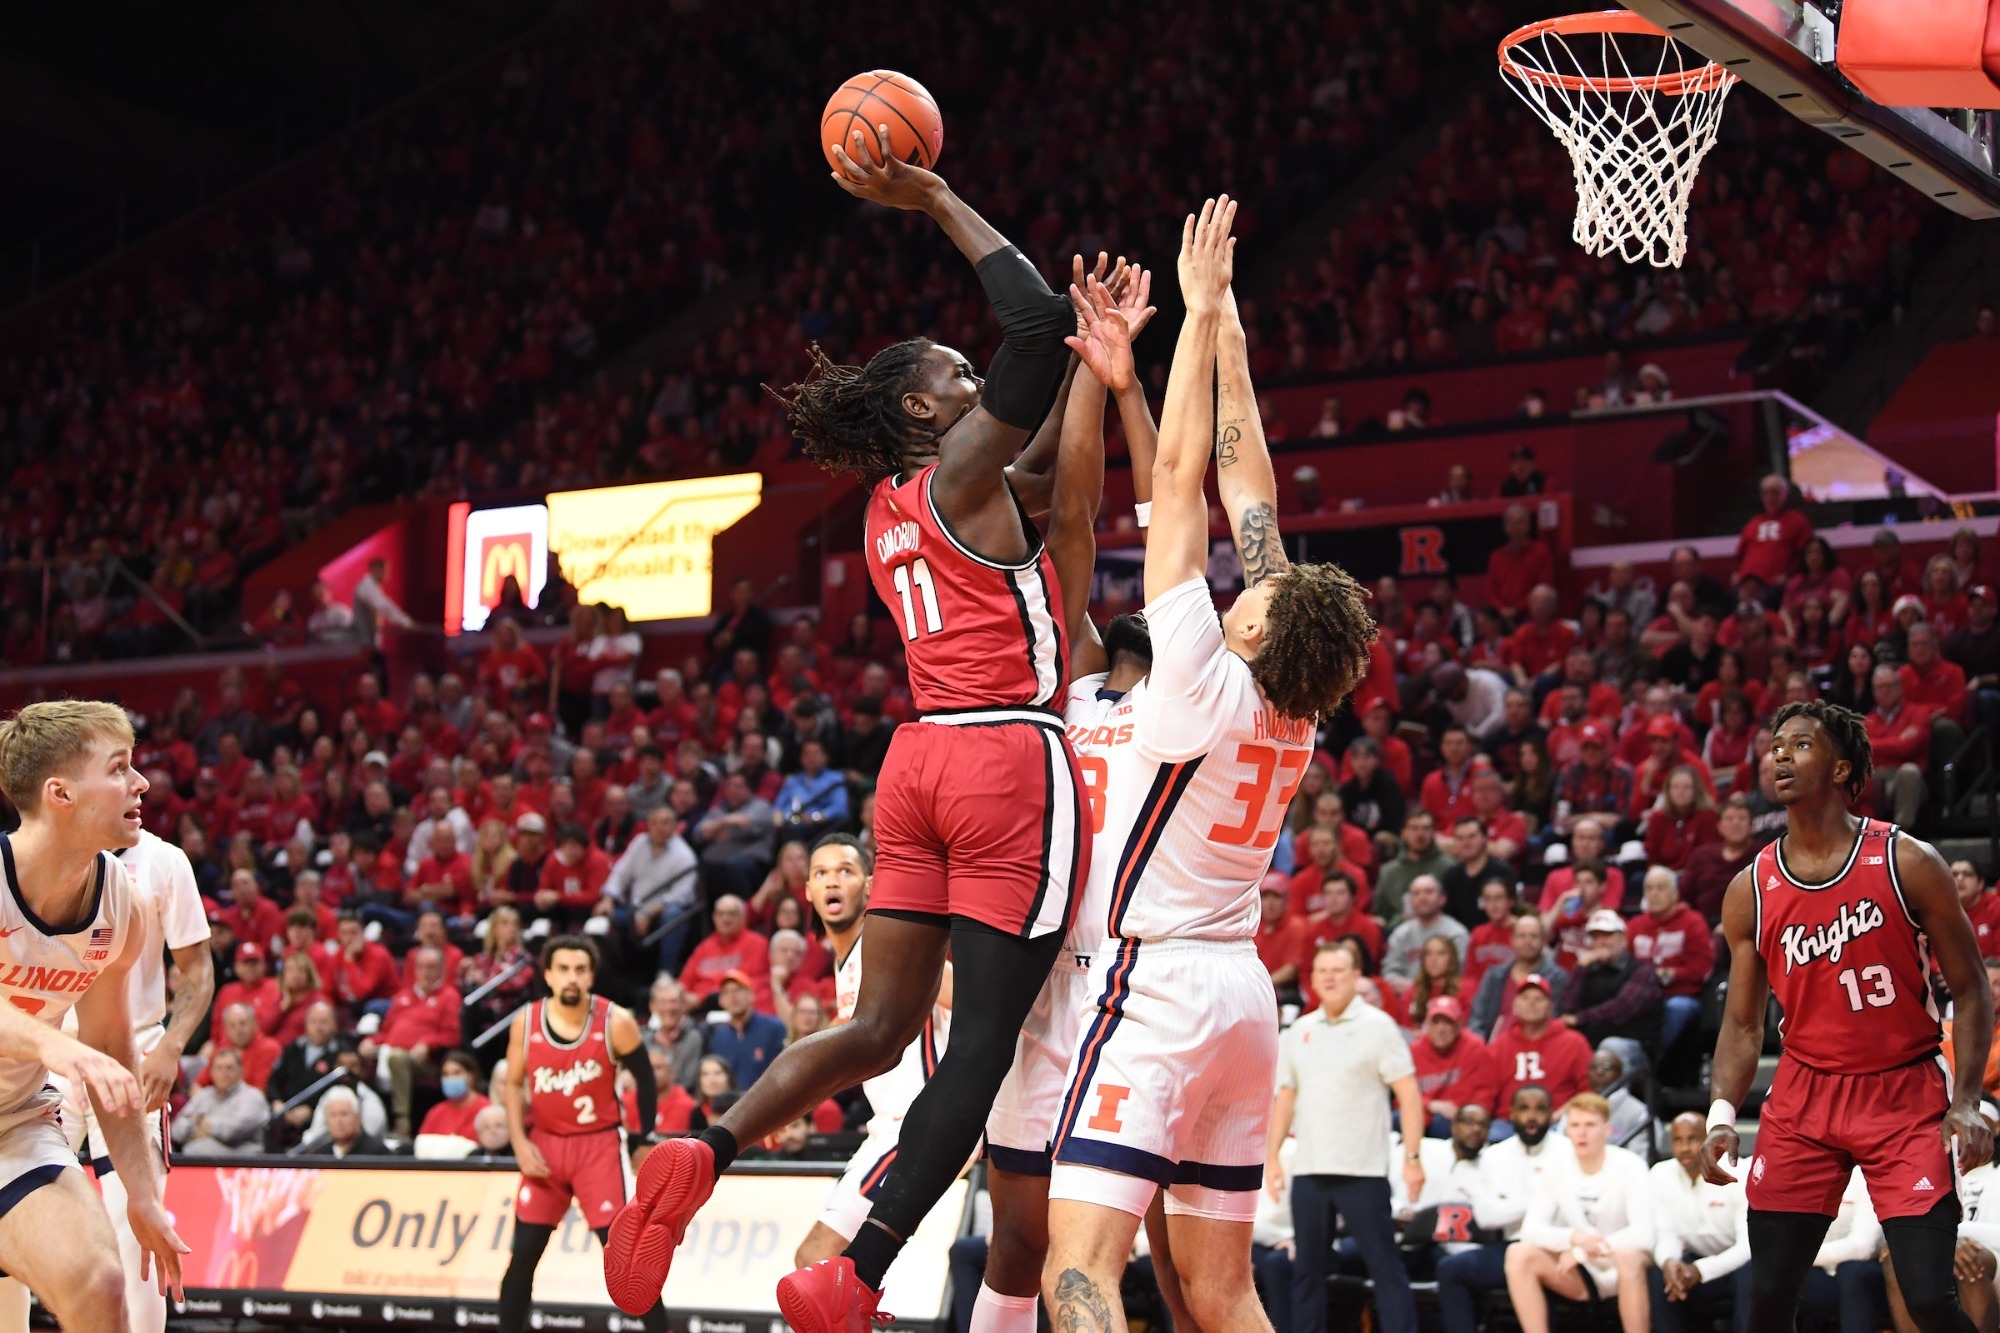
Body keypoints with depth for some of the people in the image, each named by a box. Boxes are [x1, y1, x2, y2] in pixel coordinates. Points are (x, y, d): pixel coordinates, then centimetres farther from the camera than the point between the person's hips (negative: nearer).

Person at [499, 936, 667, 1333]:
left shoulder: (616, 1023, -11)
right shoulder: (525, 1023, -4)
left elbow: (646, 1081, 2)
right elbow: (513, 1084, 7)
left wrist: (645, 1141, 1)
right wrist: (520, 1142, -4)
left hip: (598, 1145, -3)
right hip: (544, 1145, 3)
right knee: (523, 1254, 1)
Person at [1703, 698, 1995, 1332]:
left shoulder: (1908, 863, -7)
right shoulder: (1751, 890, 2)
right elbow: (1743, 1024, 8)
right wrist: (1722, 1114, -8)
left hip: (1904, 1096, -3)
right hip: (1804, 1096, 3)